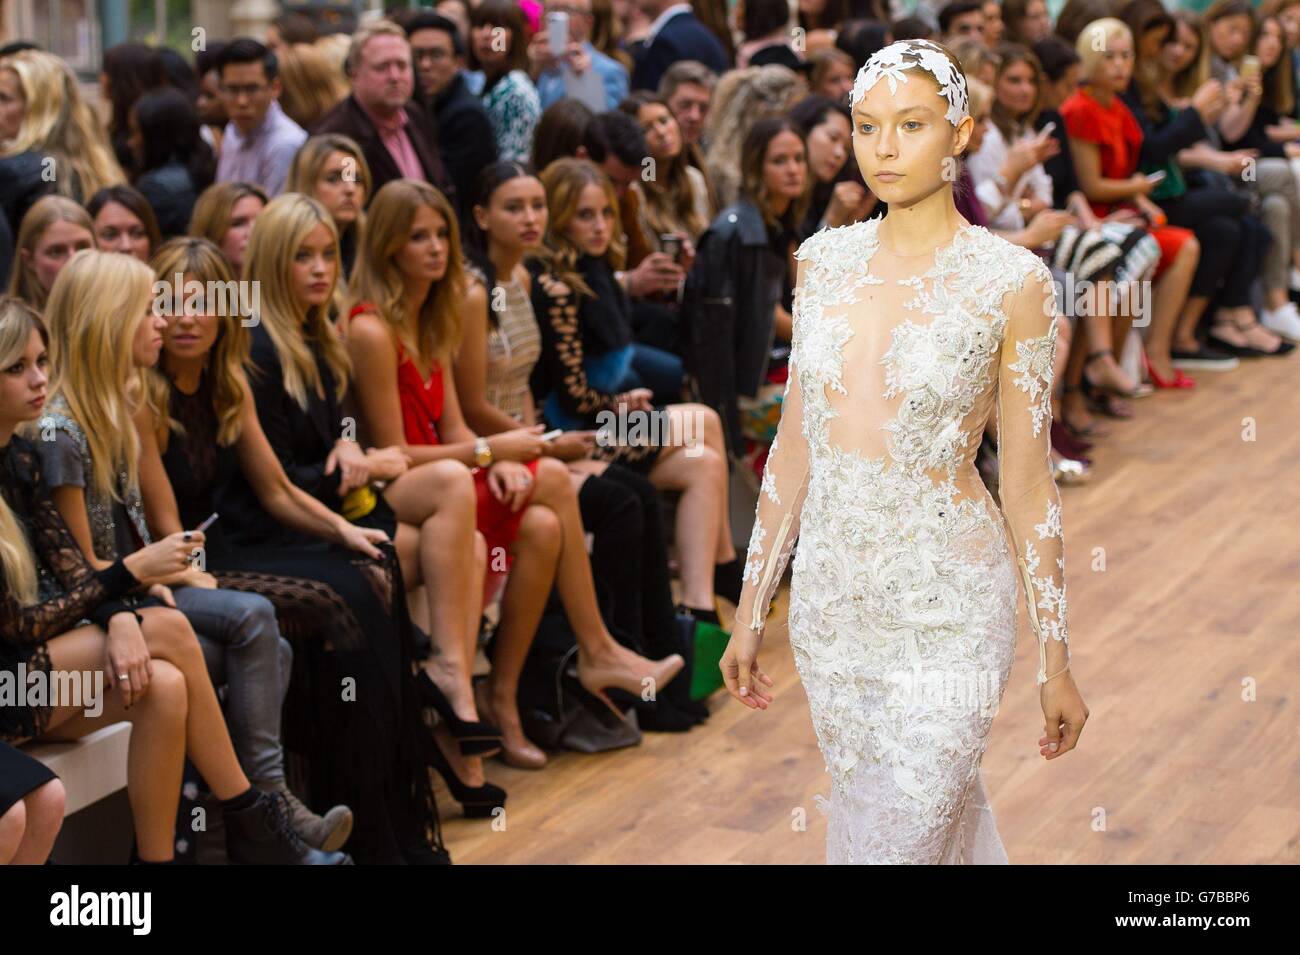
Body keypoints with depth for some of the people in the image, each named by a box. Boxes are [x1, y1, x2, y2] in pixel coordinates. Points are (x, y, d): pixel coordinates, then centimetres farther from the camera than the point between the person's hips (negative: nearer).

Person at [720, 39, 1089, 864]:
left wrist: (1056, 663, -3)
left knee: (890, 845, -4)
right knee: (942, 821, 18)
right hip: (830, 601, 5)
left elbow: (1027, 483, -6)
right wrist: (751, 609, 10)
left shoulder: (1010, 281, -10)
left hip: (945, 610, -5)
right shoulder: (826, 260, 3)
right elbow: (796, 447, 9)